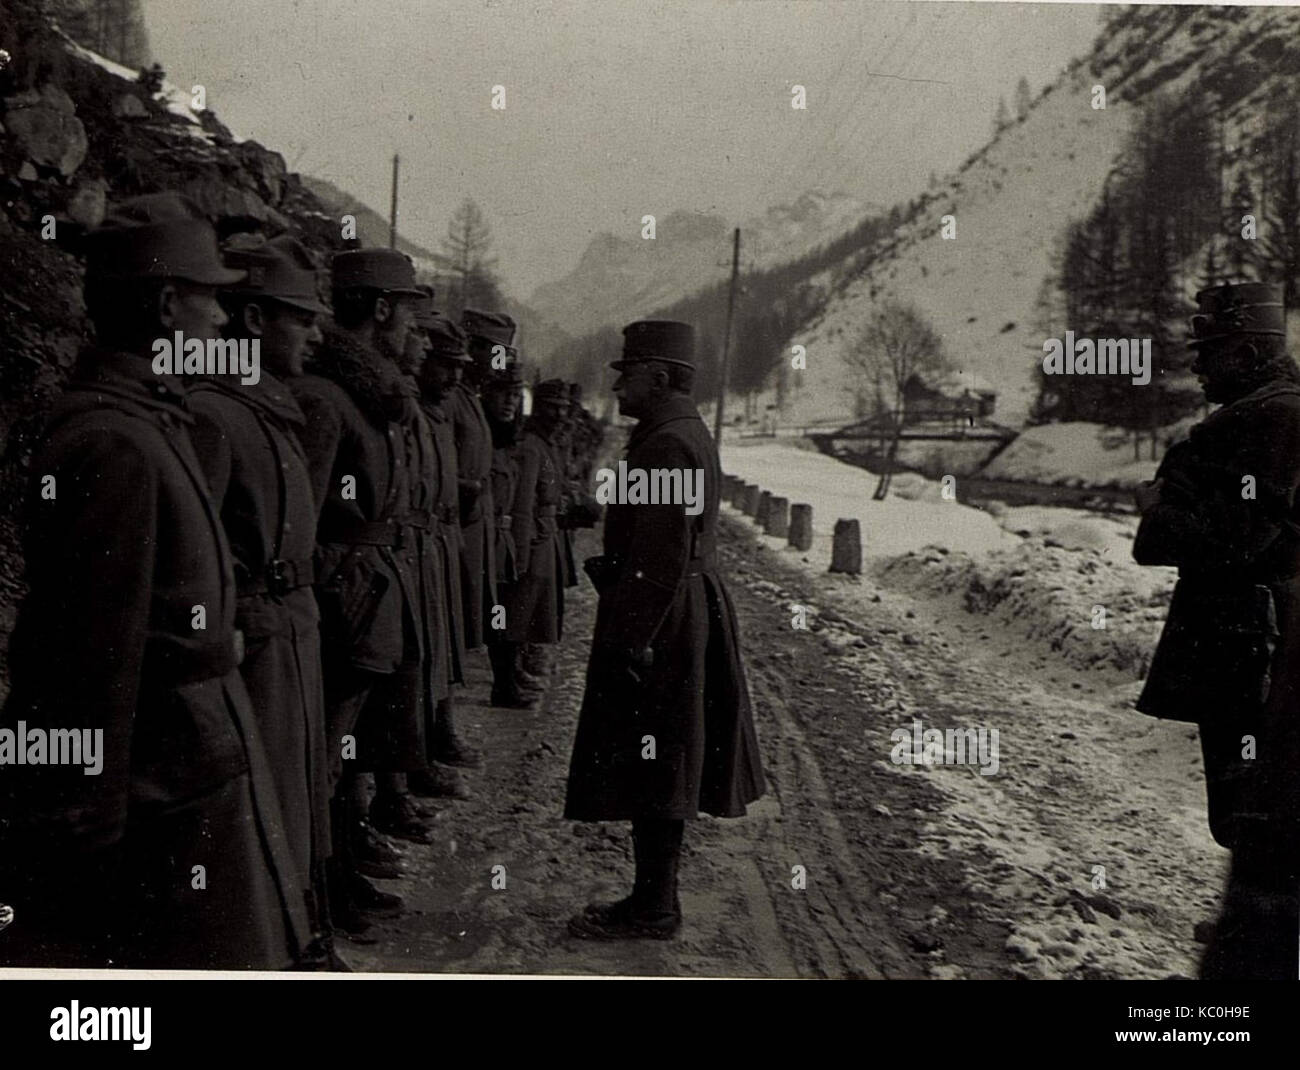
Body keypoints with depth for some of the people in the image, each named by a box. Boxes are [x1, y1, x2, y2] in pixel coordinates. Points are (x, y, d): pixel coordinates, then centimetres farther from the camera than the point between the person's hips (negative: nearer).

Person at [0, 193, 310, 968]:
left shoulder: (152, 418, 9)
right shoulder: (114, 445, -23)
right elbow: (97, 652, -22)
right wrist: (94, 827, -17)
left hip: (193, 761, 9)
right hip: (168, 784, -9)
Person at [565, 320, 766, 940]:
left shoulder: (665, 445, -19)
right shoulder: (690, 433, 14)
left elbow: (663, 558, -24)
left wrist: (630, 639, -22)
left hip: (658, 625, -11)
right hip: (692, 615, 11)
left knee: (649, 771, -1)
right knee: (662, 770, 16)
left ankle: (653, 910, 11)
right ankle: (655, 896, 27)